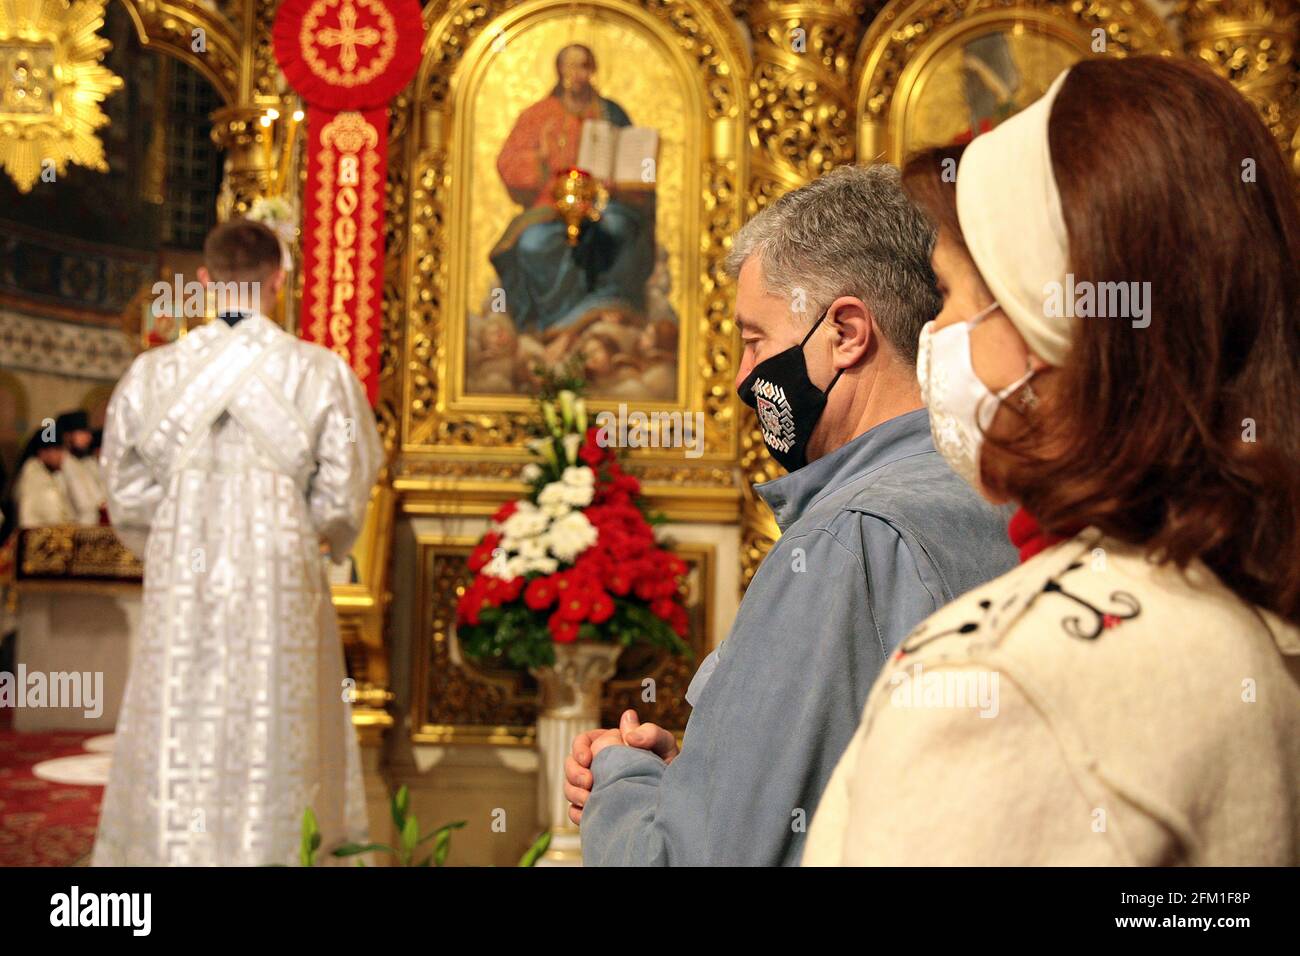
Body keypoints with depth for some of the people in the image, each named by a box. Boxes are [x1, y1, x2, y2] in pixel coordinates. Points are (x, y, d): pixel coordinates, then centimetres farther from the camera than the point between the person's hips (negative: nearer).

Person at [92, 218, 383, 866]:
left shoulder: (152, 373, -1)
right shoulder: (322, 373, -5)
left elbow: (127, 497, 4)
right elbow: (341, 499, -4)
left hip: (180, 592, 1)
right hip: (282, 589, -1)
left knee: (176, 749, 9)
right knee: (277, 740, 9)